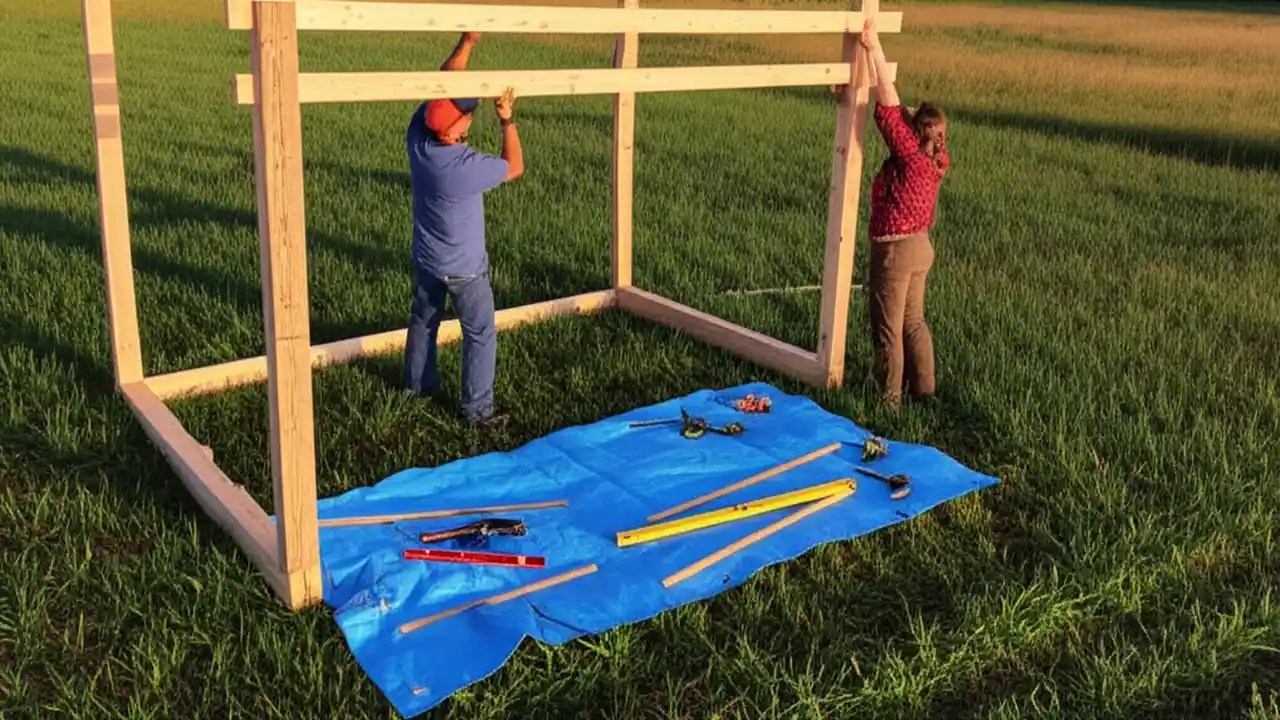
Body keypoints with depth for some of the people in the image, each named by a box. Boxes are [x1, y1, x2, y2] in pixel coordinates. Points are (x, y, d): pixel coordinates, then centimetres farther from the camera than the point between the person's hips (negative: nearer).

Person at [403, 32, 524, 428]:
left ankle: (419, 385, 40)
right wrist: (507, 119, -12)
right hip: (464, 268, -7)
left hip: (425, 260, 7)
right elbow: (515, 168, -14)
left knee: (423, 321, 24)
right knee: (480, 335, 8)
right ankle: (478, 408, 13)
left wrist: (467, 42, -8)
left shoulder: (417, 136, -16)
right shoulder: (466, 168, -33)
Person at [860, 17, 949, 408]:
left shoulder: (911, 157, -23)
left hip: (895, 249, -8)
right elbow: (897, 111, 7)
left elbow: (890, 112, -26)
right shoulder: (936, 160, -1)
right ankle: (923, 388, 27)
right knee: (913, 321, 19)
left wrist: (875, 50, -22)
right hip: (920, 246, 8)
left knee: (888, 328, 4)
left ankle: (890, 399, 14)